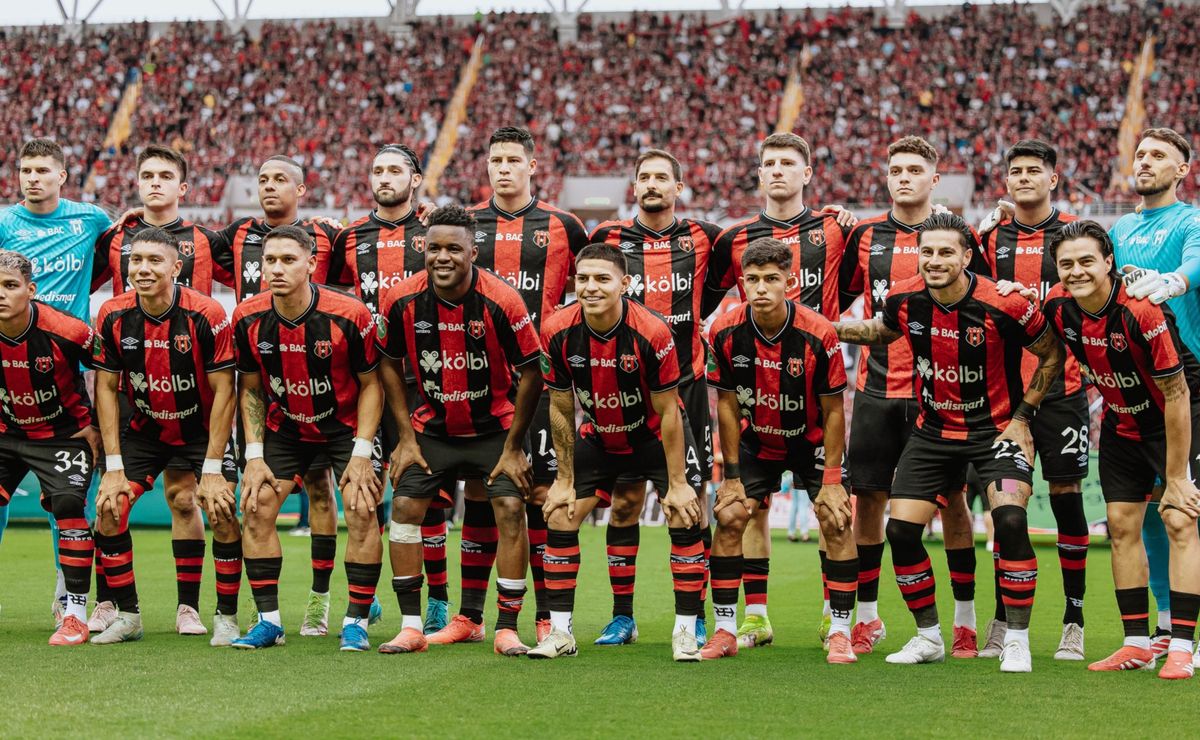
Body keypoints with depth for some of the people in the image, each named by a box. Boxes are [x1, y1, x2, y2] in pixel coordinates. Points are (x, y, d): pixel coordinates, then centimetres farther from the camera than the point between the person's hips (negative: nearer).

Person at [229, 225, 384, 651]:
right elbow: (250, 388, 1)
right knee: (256, 509, -6)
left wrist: (361, 452, -17)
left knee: (361, 512, -16)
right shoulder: (248, 318, -14)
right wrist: (254, 454, -6)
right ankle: (269, 621, 4)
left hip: (346, 424, -3)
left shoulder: (349, 316, -24)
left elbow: (370, 384, -12)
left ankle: (356, 622, -4)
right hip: (284, 428, 3)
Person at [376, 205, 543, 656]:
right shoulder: (403, 301, -15)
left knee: (510, 508, -14)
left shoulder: (500, 301, -22)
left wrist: (513, 447, -12)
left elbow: (531, 372, -13)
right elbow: (390, 366, 2)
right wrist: (407, 438, -2)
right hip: (432, 426, 2)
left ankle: (507, 629, -6)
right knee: (405, 506, -8)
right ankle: (411, 627, 2)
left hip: (495, 424, -2)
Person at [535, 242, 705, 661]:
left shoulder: (652, 333, -29)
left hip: (655, 435, -3)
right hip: (598, 436, 3)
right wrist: (565, 478, -4)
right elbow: (561, 410, -7)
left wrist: (675, 483, -18)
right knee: (560, 518, -4)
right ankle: (560, 631, 6)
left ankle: (685, 633, -4)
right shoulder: (557, 332, -20)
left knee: (684, 518, -14)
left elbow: (667, 413, -20)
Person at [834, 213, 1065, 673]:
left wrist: (1023, 415, -8)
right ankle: (928, 637, 15)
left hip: (996, 428, -4)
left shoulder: (1002, 306, -21)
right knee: (901, 529, -4)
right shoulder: (904, 300, -9)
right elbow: (883, 331, 16)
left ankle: (1017, 641, -12)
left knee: (1010, 519, -25)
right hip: (933, 430, 4)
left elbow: (1052, 354, -6)